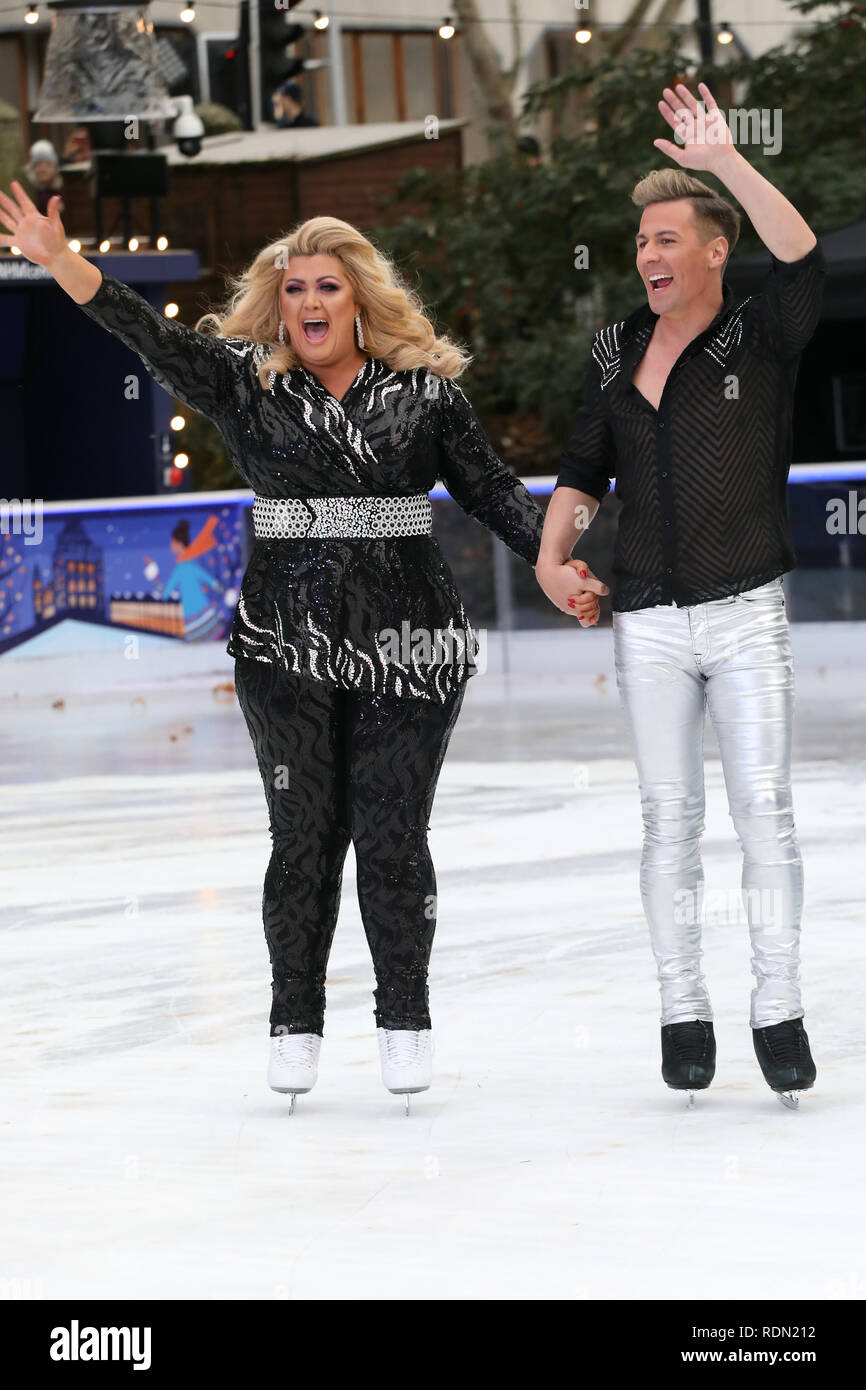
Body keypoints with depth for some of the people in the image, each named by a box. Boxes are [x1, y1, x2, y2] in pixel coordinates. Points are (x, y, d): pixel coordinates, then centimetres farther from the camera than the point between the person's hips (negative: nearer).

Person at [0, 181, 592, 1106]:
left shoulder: (424, 389, 4)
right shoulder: (244, 380, 4)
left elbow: (490, 490, 9)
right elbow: (150, 335, -8)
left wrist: (556, 564, -1)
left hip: (409, 645, 0)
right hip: (286, 642, 0)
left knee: (393, 836, 0)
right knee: (304, 836, 2)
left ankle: (405, 1023, 13)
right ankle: (294, 1025, 14)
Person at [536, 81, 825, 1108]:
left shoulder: (759, 338, -3)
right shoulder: (615, 351, 10)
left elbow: (803, 259, -23)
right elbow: (585, 468, 16)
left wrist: (725, 162, -28)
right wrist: (552, 550, -2)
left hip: (746, 615, -3)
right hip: (648, 625, 3)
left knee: (764, 812, -5)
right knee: (669, 819, 4)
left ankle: (778, 1012, -1)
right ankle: (682, 1011, 10)